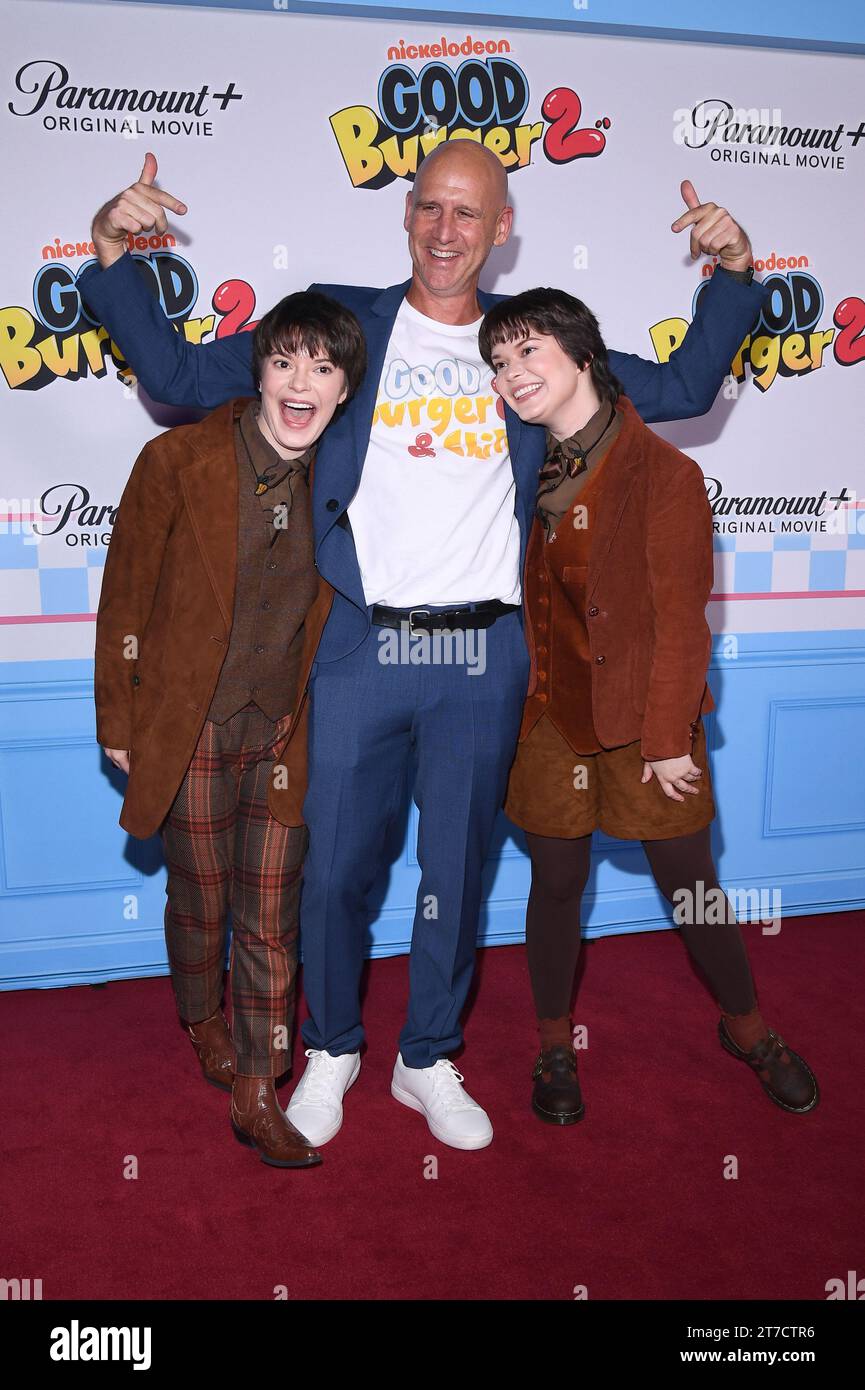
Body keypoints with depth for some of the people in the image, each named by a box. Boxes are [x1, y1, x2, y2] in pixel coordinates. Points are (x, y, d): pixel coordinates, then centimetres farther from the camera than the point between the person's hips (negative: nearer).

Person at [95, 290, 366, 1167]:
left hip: (283, 732, 2)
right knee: (200, 902, 15)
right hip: (190, 729, -2)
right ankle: (201, 1021, 46)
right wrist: (118, 723, -1)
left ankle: (254, 1096, 22)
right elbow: (125, 598, -4)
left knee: (270, 920, 7)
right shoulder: (177, 462, -12)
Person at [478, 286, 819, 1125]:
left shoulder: (662, 472, -13)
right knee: (557, 882, 13)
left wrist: (668, 737, -12)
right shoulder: (527, 472, 4)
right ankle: (553, 1046, 33)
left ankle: (746, 1028, 34)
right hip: (550, 717, 4)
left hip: (645, 720, -4)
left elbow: (681, 616, -12)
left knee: (690, 885, 9)